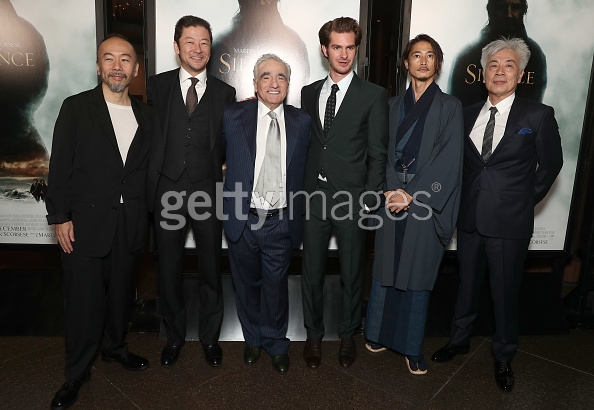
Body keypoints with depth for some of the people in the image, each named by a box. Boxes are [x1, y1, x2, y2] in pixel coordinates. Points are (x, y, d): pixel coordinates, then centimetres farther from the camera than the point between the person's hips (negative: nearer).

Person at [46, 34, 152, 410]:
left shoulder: (144, 113, 8)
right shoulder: (76, 108, -2)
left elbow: (146, 167, 9)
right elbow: (60, 166, -4)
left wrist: (144, 216, 5)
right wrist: (60, 217, -9)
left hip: (131, 222, 3)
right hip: (86, 221, -3)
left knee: (122, 291, 16)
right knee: (84, 298, 5)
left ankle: (115, 347, 40)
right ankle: (77, 372, 24)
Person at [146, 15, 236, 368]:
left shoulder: (225, 93, 5)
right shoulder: (157, 86, 5)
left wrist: (222, 168, -3)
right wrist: (152, 182, -3)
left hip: (208, 191, 0)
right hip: (168, 190, 1)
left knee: (211, 269, 10)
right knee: (169, 269, 11)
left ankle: (210, 336, 30)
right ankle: (175, 336, 33)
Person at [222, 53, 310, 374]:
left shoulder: (301, 121, 2)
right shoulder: (234, 116, 0)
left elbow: (303, 170, 4)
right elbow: (226, 159, 8)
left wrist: (298, 216, 0)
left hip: (280, 222, 0)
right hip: (242, 219, 1)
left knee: (276, 287, 12)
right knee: (247, 284, 16)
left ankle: (276, 344, 36)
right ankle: (253, 339, 41)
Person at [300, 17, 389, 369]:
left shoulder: (374, 95, 0)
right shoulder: (309, 93, 11)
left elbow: (378, 153, -3)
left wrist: (369, 199, -9)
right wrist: (301, 189, 4)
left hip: (351, 198, -3)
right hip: (313, 195, 3)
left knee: (352, 272, 10)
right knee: (312, 271, 11)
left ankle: (347, 335, 32)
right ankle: (314, 335, 30)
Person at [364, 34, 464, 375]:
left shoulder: (450, 106, 1)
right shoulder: (394, 105, 11)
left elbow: (448, 160, -8)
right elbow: (385, 152, 7)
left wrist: (411, 195, -14)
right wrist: (391, 190, -8)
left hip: (428, 201, -2)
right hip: (392, 197, 3)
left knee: (418, 273, 4)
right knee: (386, 267, 9)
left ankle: (413, 346, 19)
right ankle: (380, 333, 27)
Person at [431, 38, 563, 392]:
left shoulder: (538, 115, -4)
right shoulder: (467, 115, 6)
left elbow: (551, 164, 3)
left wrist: (527, 199, 2)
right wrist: (465, 198, 4)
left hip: (510, 222, -3)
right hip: (469, 218, 4)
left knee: (506, 293, 9)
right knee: (468, 285, 18)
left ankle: (504, 357, 32)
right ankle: (460, 340, 39)